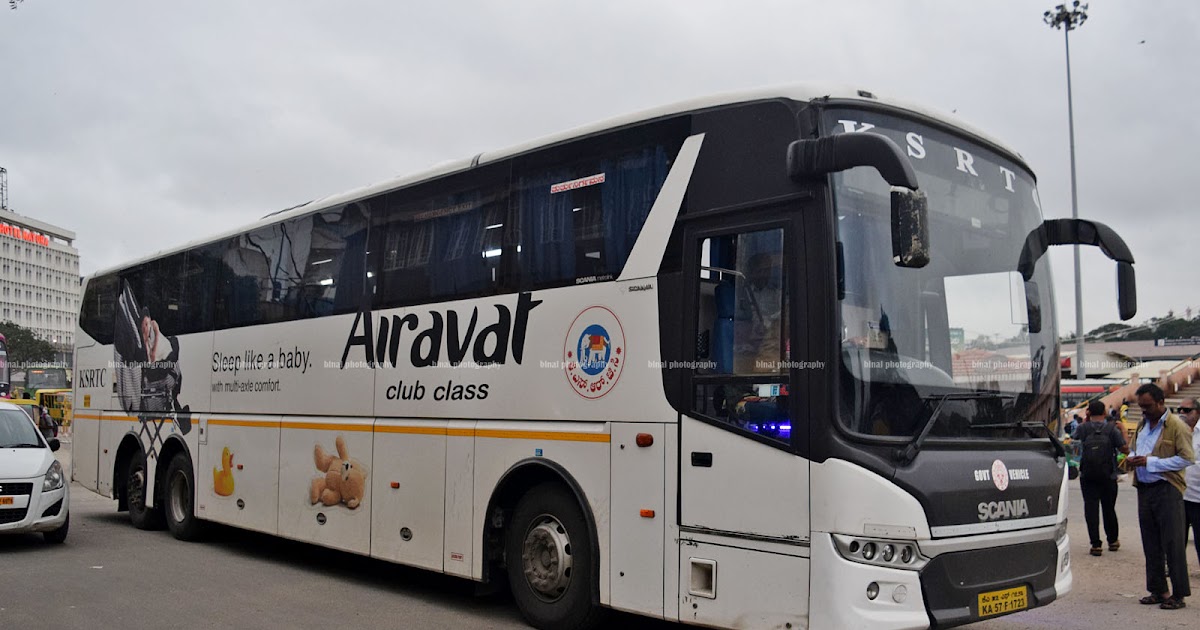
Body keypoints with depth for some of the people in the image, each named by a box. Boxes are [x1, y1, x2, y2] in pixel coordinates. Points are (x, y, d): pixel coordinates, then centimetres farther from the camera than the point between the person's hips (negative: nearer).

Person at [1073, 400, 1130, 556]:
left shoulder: (1083, 428, -7)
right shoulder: (1112, 429, -8)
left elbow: (1073, 438, 13)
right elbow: (1125, 450, -5)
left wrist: (1085, 421, 14)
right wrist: (1123, 431, 8)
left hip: (1087, 477, -1)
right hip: (1108, 477, 1)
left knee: (1091, 508, 1)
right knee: (1109, 508, 16)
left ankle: (1095, 544, -4)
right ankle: (1113, 540, 30)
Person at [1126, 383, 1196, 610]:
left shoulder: (1176, 426, -8)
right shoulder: (1143, 425, 15)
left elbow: (1187, 458, -13)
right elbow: (1135, 449, 29)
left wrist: (1150, 461, -16)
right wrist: (1132, 459, 6)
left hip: (1167, 489, -7)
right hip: (1144, 489, 7)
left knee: (1172, 543, -4)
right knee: (1151, 543, 10)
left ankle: (1179, 594, 2)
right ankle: (1158, 590, 18)